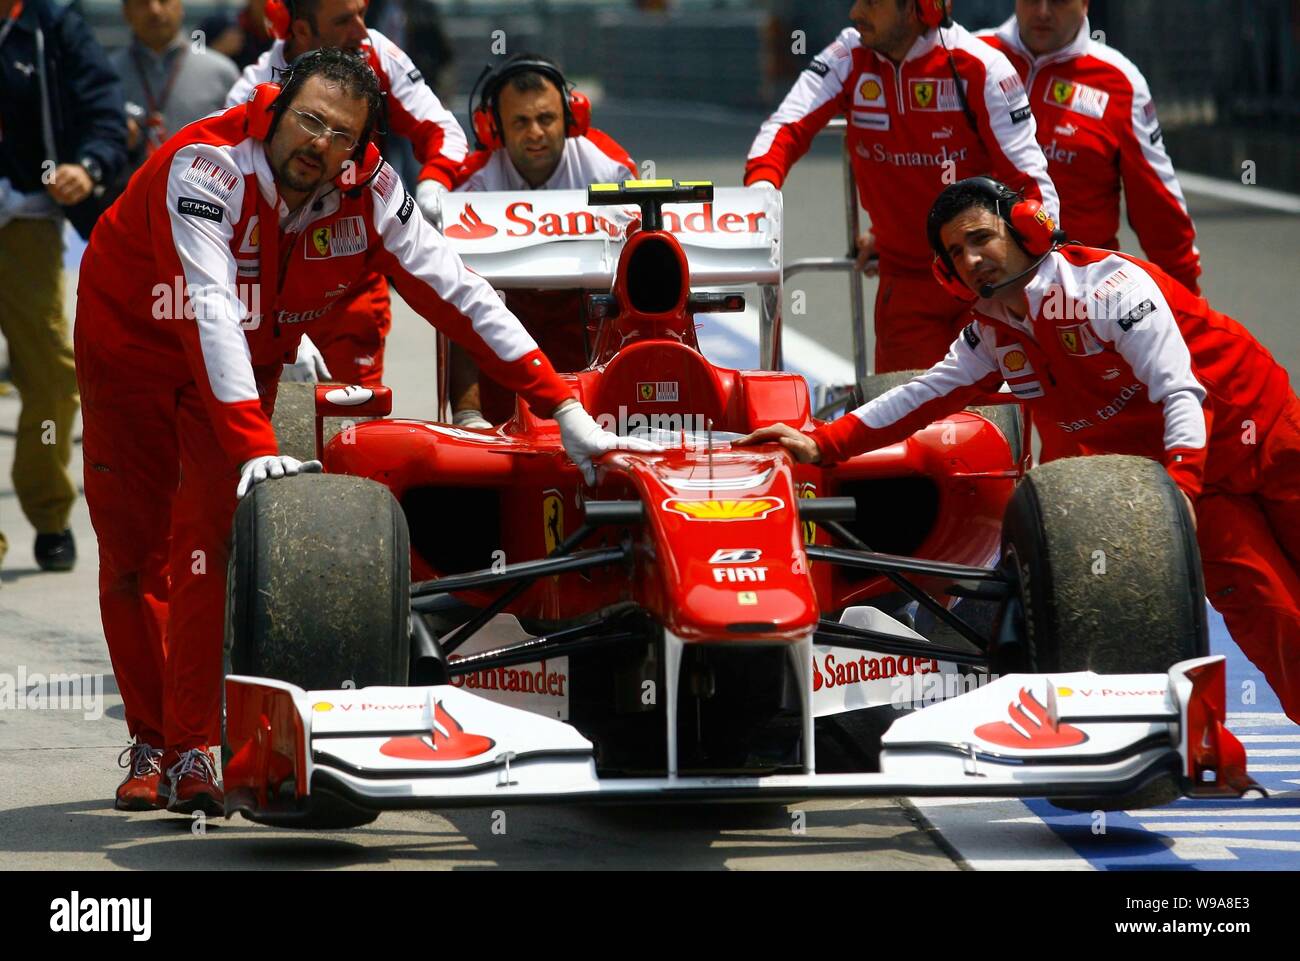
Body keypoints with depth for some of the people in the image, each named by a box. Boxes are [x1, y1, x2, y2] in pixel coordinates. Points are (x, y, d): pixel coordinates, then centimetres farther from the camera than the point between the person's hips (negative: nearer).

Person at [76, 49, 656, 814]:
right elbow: (210, 310, -44)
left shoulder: (367, 193, -22)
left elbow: (457, 293, -20)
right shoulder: (204, 169, -35)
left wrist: (563, 408, -26)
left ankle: (191, 751, -13)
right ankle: (150, 742, 14)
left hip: (248, 360, 2)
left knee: (212, 537, -14)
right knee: (132, 546, -2)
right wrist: (253, 449, -54)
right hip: (130, 342, -2)